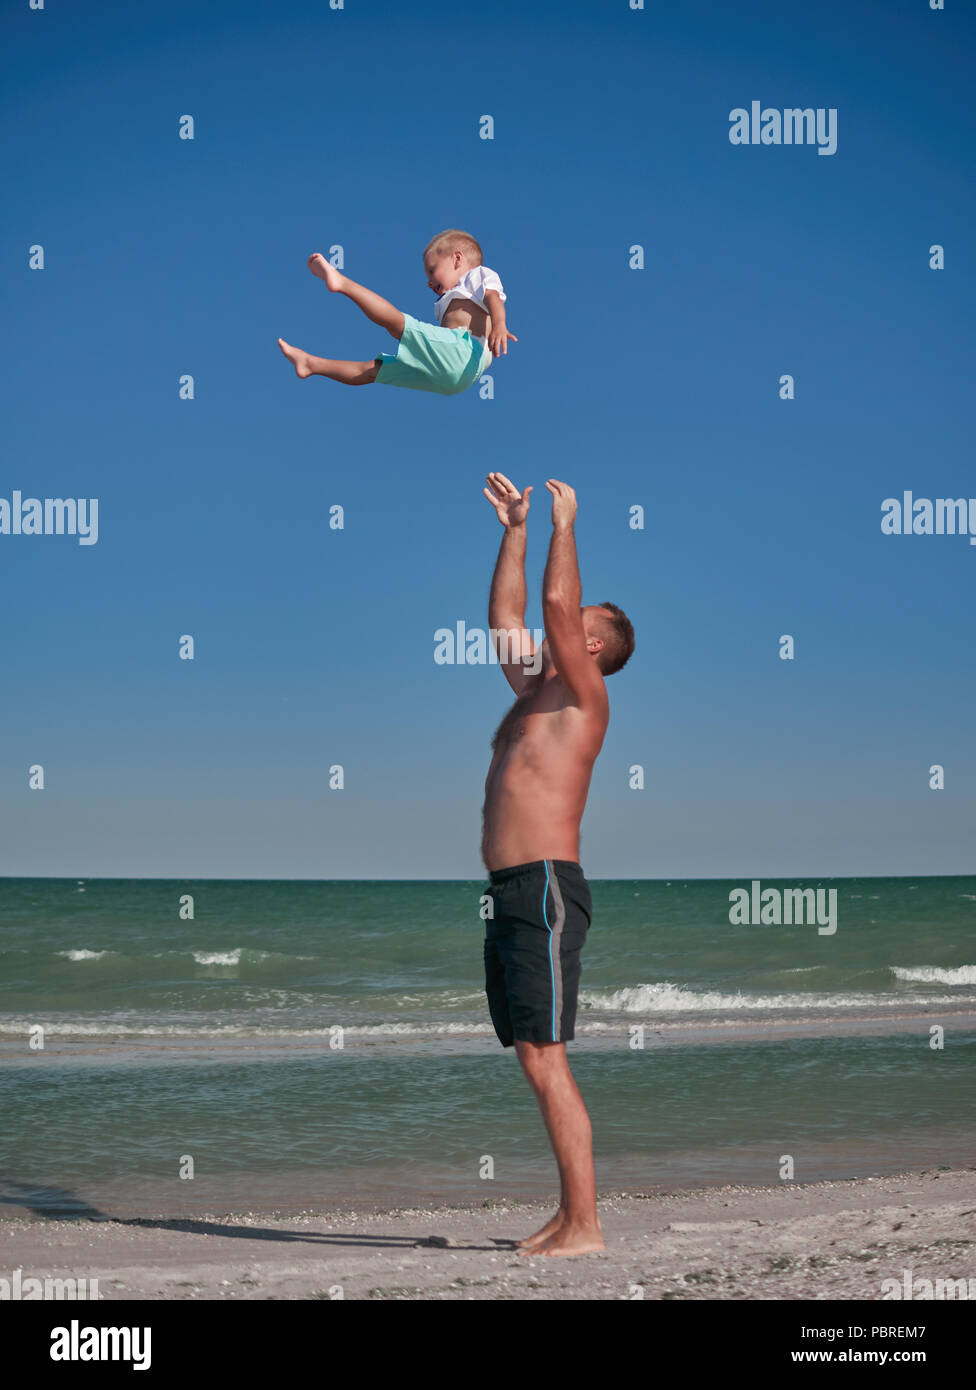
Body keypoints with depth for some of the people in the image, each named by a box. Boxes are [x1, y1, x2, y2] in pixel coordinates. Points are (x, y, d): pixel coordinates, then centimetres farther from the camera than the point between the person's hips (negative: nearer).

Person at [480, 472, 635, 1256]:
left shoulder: (582, 694, -4)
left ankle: (585, 1226, -11)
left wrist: (566, 525, -5)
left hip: (546, 890, -9)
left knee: (546, 1061, -12)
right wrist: (514, 530, 28)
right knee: (537, 1063, 9)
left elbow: (556, 603, -16)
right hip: (510, 896, 9)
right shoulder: (535, 692, 20)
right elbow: (505, 615, 30)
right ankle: (571, 1213, 14)